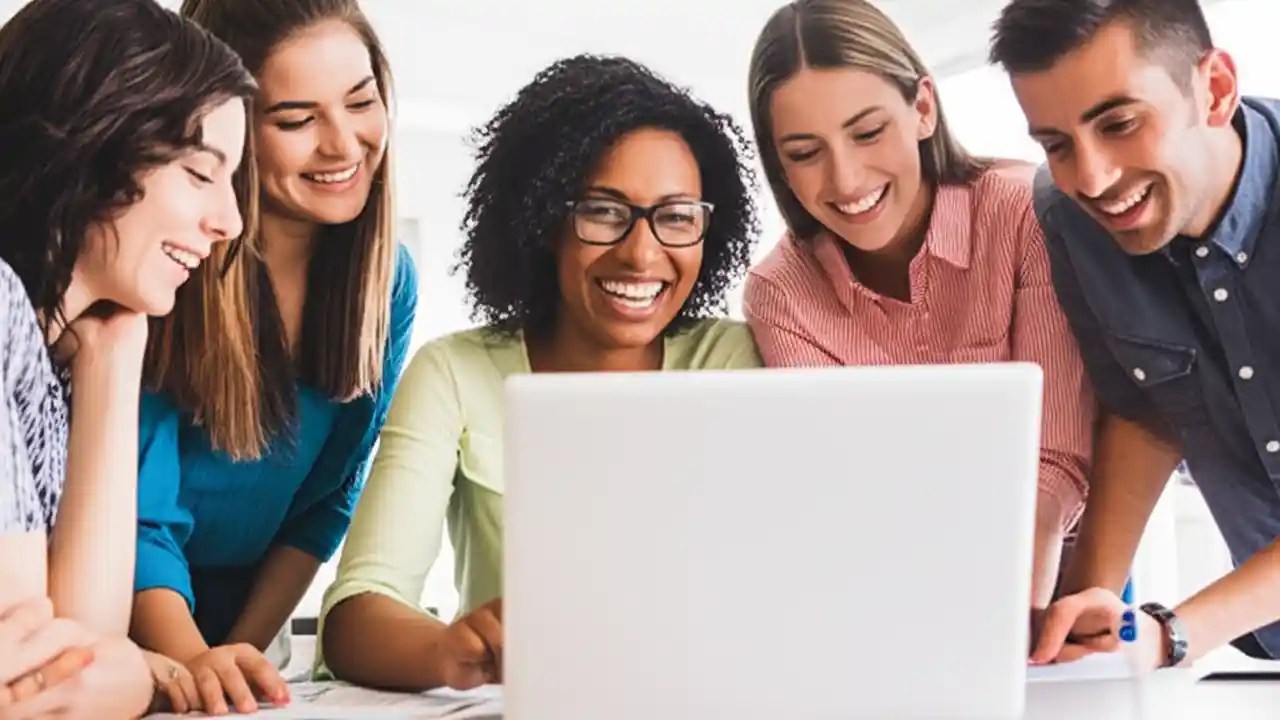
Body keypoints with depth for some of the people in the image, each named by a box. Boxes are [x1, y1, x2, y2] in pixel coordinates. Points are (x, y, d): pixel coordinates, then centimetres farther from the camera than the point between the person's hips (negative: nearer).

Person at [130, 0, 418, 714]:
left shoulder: (388, 276, -7)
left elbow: (330, 495, -1)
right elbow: (137, 506, -21)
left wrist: (242, 653, -7)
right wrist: (192, 659, -35)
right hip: (128, 618, -3)